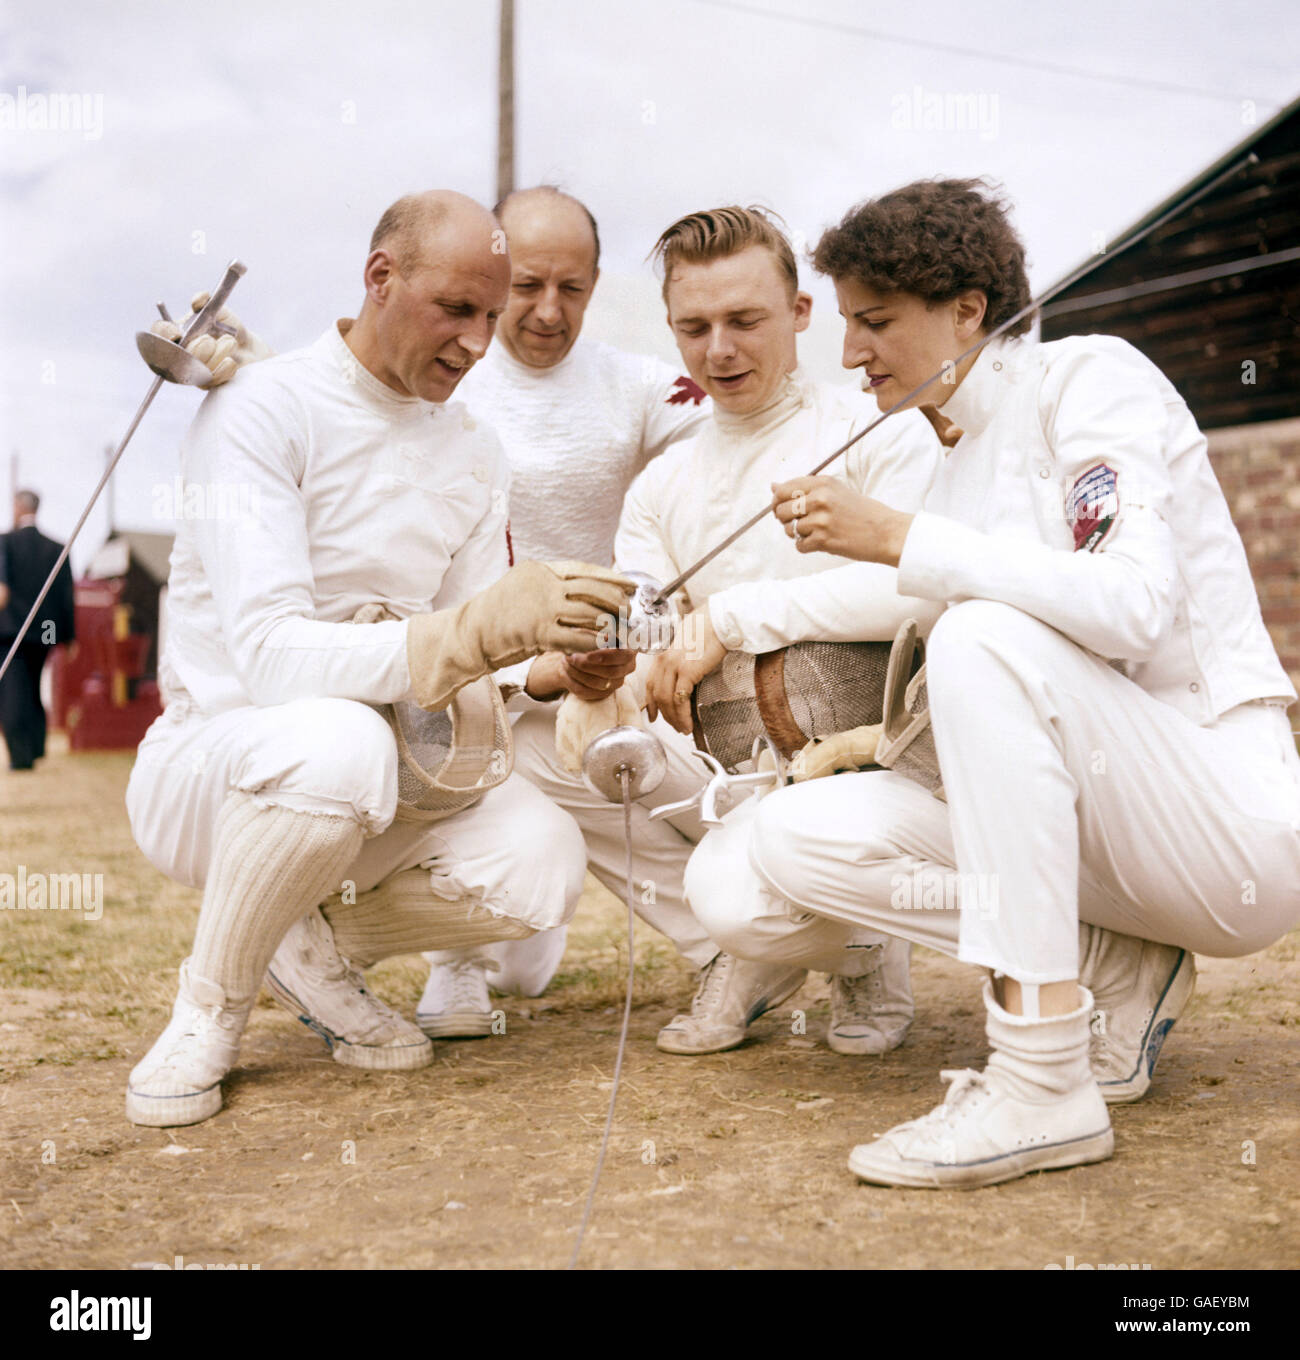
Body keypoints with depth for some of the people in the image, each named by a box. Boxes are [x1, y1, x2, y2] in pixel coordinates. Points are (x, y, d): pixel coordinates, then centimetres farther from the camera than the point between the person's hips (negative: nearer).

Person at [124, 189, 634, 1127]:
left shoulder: (474, 450, 7)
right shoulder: (261, 410, -14)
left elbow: (471, 673, 2)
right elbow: (272, 656, -28)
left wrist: (554, 668, -22)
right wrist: (479, 628, -41)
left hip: (381, 758, 5)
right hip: (211, 759, -5)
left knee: (542, 863, -24)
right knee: (338, 739, -40)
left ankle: (318, 945, 7)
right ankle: (211, 1004, -10)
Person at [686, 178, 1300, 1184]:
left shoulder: (1090, 377, -6)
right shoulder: (963, 458, 15)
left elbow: (1131, 606, -24)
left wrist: (898, 538, -23)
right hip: (1077, 827, 7)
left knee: (987, 636, -33)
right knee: (787, 841, -11)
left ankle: (1046, 1081, -27)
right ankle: (1106, 973, -3)